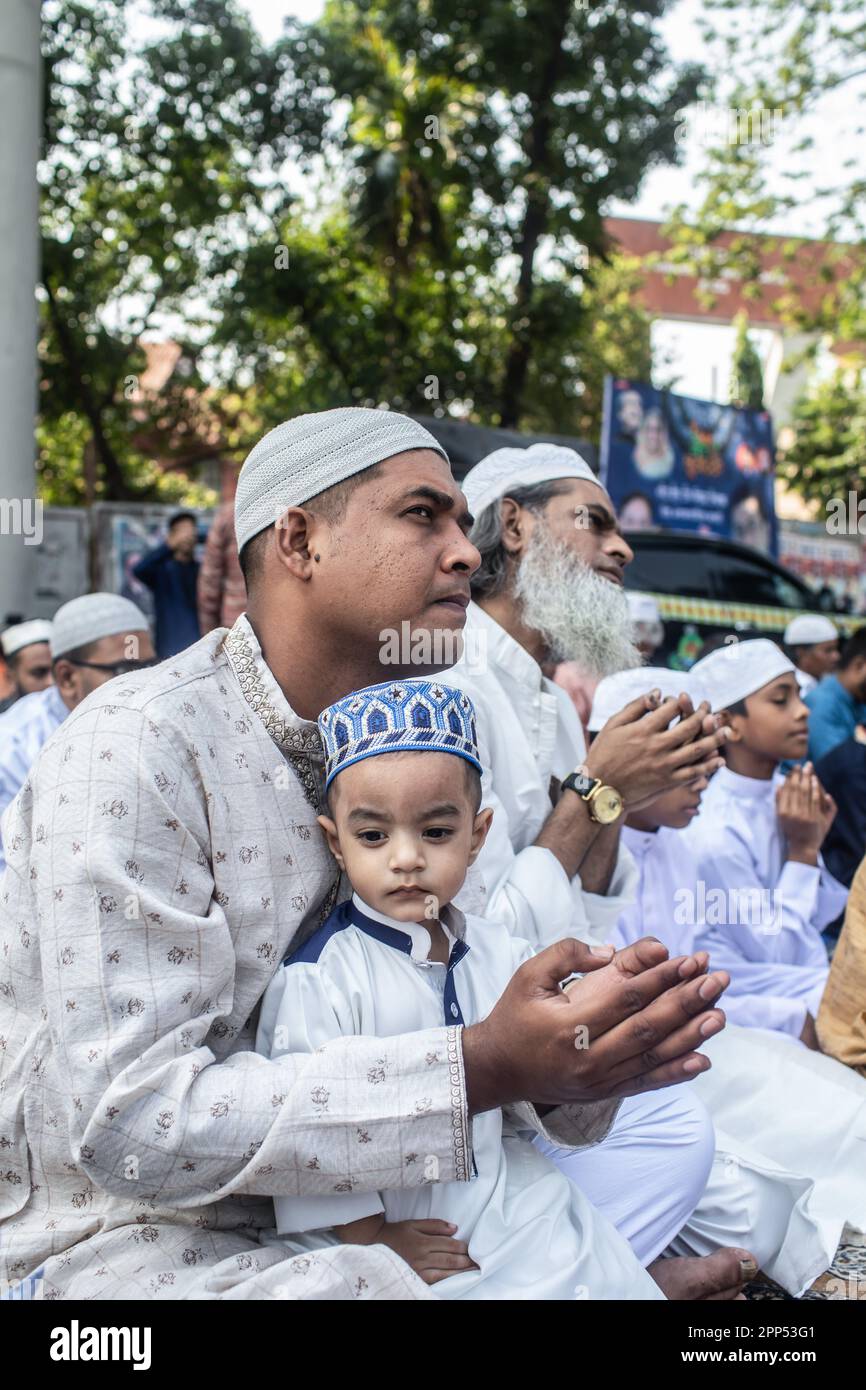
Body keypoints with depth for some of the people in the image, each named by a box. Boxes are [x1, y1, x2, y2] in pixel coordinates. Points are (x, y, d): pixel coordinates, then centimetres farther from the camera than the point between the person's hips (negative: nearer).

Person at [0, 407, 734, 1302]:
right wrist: (487, 1067, -32)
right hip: (111, 1234, -7)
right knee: (363, 1283, -33)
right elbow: (130, 1121, -27)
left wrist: (581, 1053, -19)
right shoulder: (133, 748, -20)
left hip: (296, 1209, 7)